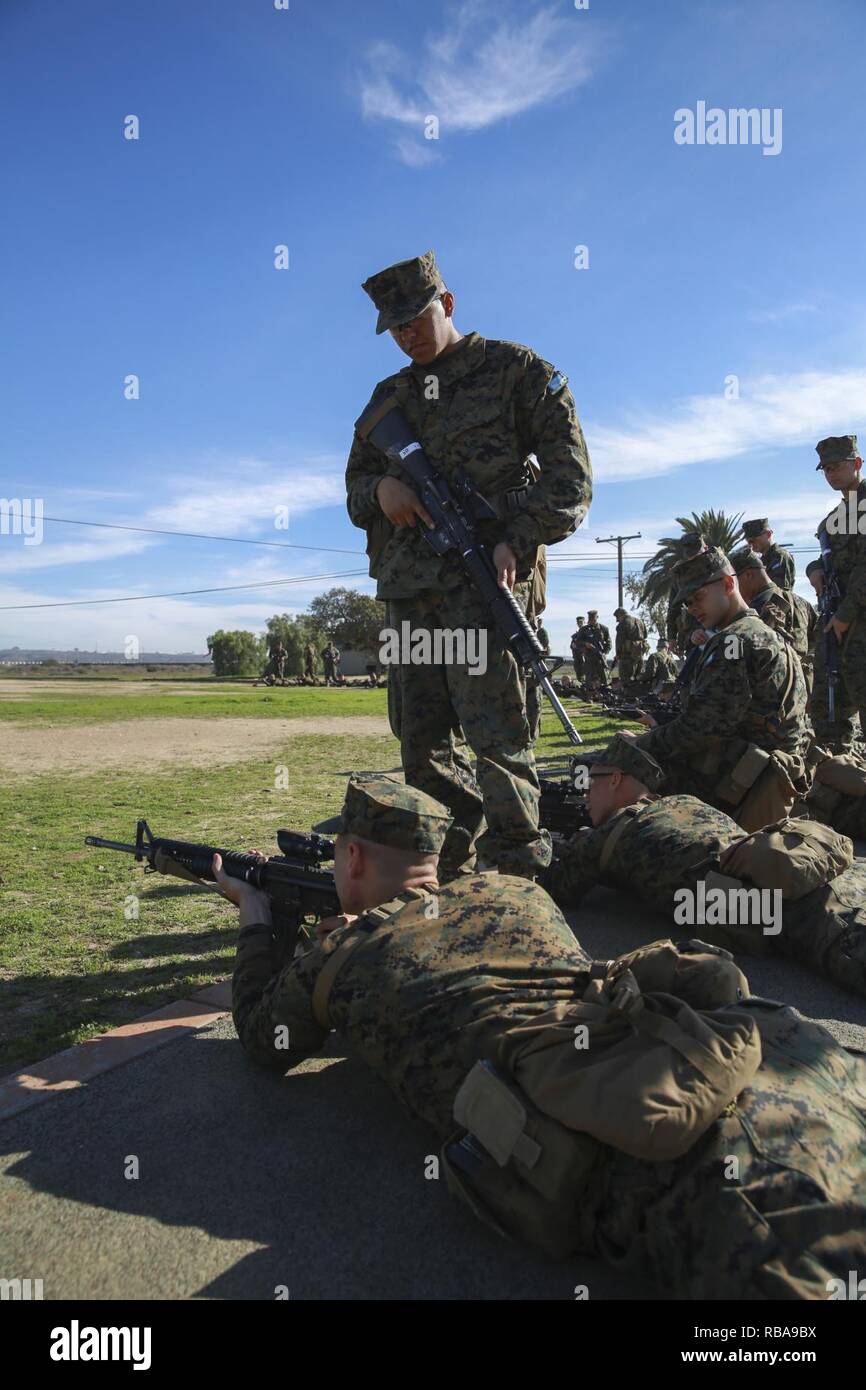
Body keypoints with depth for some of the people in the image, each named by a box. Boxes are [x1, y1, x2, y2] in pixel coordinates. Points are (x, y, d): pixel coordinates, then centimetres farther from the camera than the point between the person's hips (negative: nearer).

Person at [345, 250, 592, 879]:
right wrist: (379, 489, -2)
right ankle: (452, 878, 20)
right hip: (407, 592, 6)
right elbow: (355, 485, 24)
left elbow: (570, 474, 0)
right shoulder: (389, 396, 23)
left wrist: (518, 542, -15)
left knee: (495, 736, -12)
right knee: (421, 747, 7)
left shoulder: (516, 369, 7)